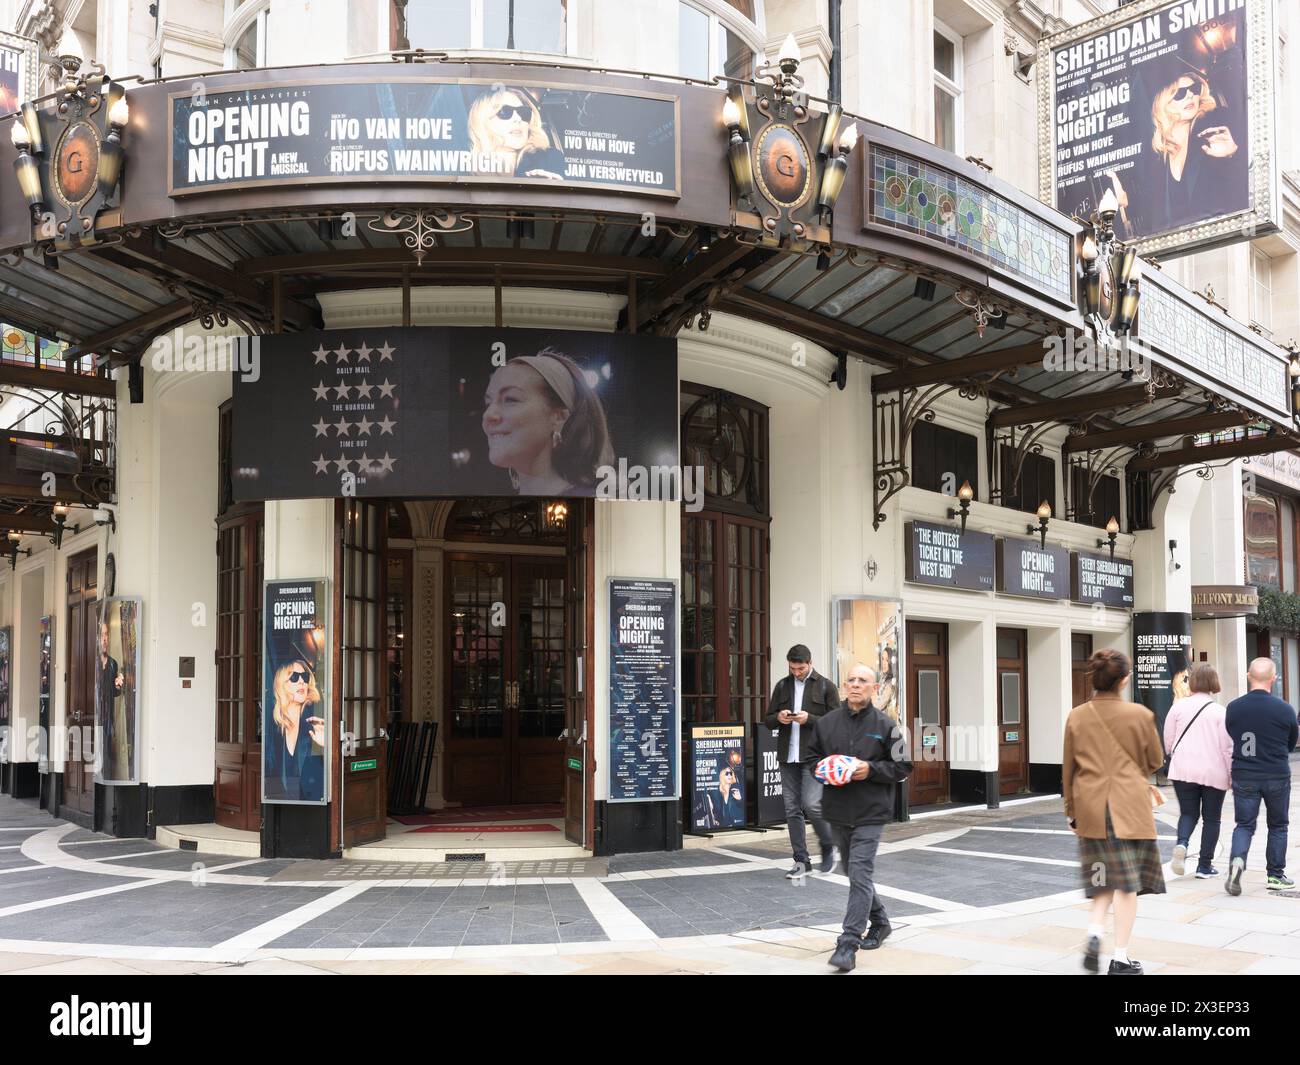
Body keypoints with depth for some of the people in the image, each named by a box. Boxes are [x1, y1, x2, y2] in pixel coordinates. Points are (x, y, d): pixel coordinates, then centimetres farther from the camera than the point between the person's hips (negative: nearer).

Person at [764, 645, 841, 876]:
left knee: (811, 804, -13)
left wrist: (809, 719, -16)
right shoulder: (782, 686, 13)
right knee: (792, 809, 5)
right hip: (788, 756, 5)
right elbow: (768, 720, 16)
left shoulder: (825, 687, 1)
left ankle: (828, 846, 13)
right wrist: (778, 718, -7)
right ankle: (801, 860, 14)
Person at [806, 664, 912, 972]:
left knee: (860, 875, -12)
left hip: (870, 813, -5)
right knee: (855, 873, 18)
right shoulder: (827, 723, 6)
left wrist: (871, 770, -15)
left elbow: (902, 768, -1)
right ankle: (880, 922, 38)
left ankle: (848, 944, -12)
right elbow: (810, 757, 16)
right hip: (837, 811, 5)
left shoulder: (886, 725, -4)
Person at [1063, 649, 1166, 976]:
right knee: (1127, 882, 3)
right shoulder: (1140, 715, -8)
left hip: (1090, 808, 3)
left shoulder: (1076, 717, 0)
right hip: (1131, 808, -3)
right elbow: (1155, 761, 5)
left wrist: (1072, 811, 16)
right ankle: (1121, 958, 4)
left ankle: (1094, 931, -1)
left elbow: (1068, 769, 6)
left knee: (1104, 877, 19)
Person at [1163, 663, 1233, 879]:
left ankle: (1182, 843, -16)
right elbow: (1227, 747, -6)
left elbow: (1168, 741, 5)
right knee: (1211, 818, 11)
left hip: (1183, 771, 1)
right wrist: (1232, 774, 5)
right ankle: (1205, 866, 12)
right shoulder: (1219, 712, -7)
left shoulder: (1178, 707, -2)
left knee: (1188, 813, 13)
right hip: (1214, 772, -1)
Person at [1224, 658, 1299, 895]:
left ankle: (1237, 859, -17)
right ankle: (1276, 875, 20)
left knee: (1244, 824, 9)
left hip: (1243, 776, 1)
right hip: (1277, 777, -1)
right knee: (1278, 825, 16)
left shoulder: (1233, 708, -6)